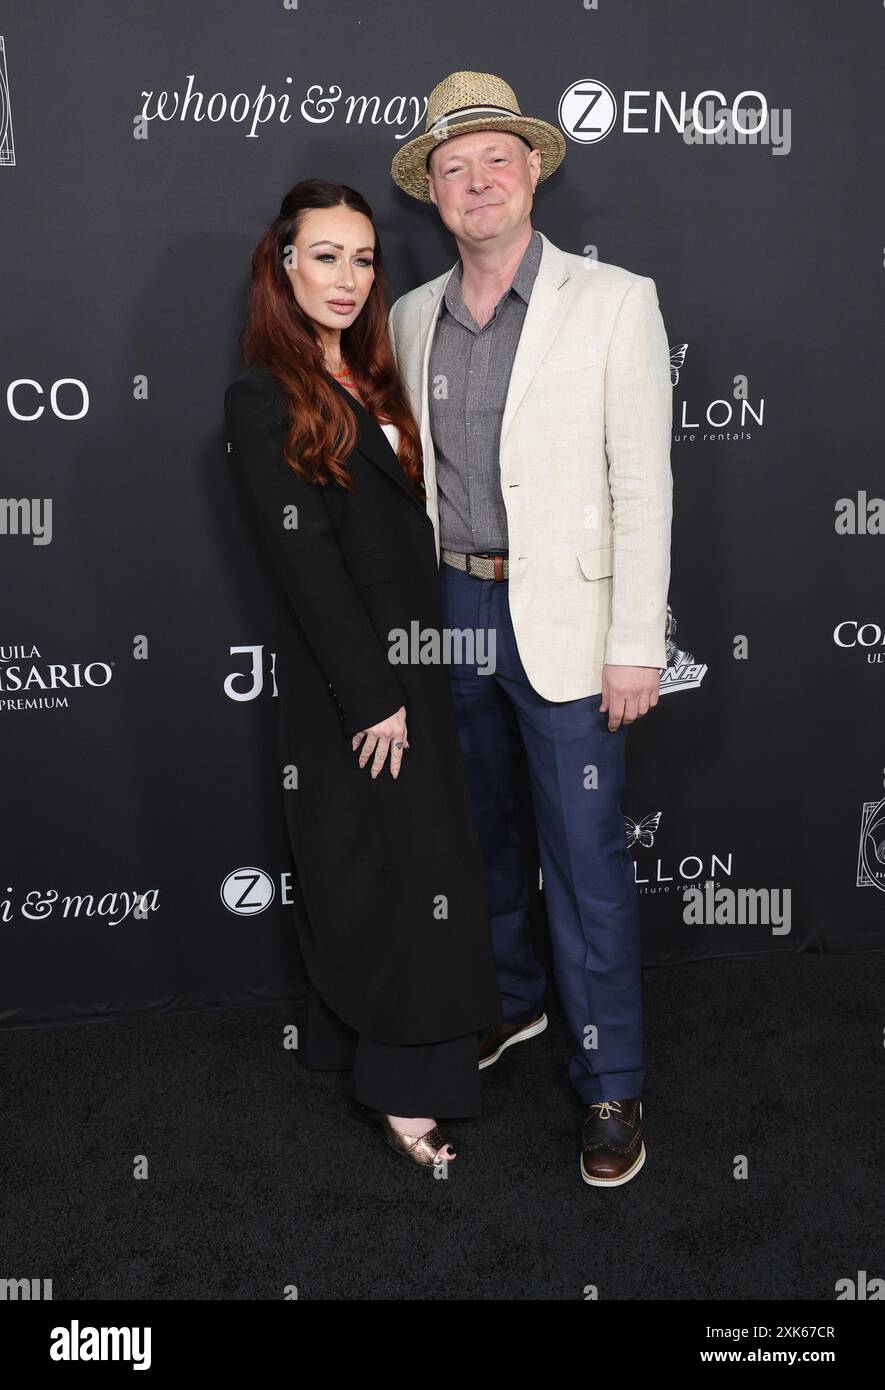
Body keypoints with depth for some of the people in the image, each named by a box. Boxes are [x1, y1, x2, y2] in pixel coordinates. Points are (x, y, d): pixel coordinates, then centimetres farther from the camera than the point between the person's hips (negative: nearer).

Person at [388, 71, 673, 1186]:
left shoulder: (614, 302, -7)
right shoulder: (411, 316, 7)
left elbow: (642, 481, -10)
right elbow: (410, 473, 13)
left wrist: (636, 646, -14)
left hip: (563, 621, -5)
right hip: (449, 611, 5)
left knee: (585, 860, 0)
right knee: (476, 832, 19)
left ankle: (610, 1083, 16)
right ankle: (509, 1001, 41)